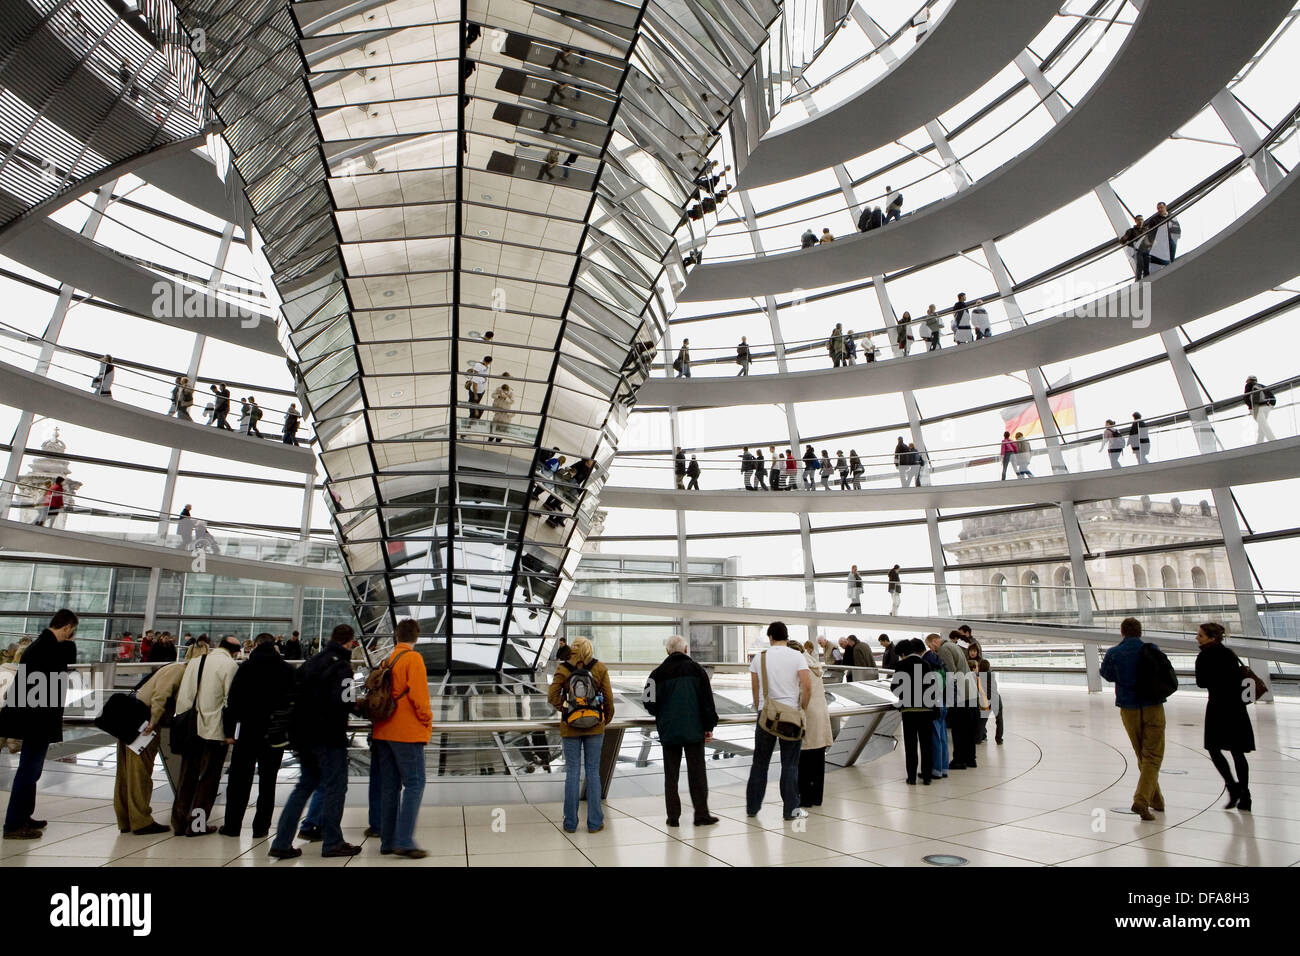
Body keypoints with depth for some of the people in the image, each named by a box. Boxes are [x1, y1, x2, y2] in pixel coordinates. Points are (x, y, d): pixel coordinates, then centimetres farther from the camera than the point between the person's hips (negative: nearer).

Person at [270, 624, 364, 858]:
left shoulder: (311, 663, 12)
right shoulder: (341, 666, -15)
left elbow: (295, 695, 16)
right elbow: (343, 702, -26)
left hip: (304, 735, 8)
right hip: (329, 737, -8)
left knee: (305, 785, 18)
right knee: (334, 787, 3)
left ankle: (282, 843, 17)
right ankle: (332, 843, 10)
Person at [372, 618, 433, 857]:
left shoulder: (387, 661, 13)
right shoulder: (413, 658, -9)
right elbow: (418, 694, -17)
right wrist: (427, 719, -6)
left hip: (384, 730, 7)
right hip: (408, 731, -7)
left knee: (390, 786, 11)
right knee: (414, 784, -5)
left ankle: (387, 841, 15)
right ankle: (404, 841, -11)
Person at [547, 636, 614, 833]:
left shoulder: (563, 669, -4)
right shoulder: (600, 668, -2)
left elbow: (552, 695, -10)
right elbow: (609, 698, -1)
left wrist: (563, 709, 3)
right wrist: (607, 719, 12)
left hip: (570, 728, 0)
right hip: (595, 728, 0)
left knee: (572, 773, 7)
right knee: (593, 772, 7)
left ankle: (571, 823, 14)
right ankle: (595, 823, 11)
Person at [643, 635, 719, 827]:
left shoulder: (658, 673, -1)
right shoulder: (697, 670, -1)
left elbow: (649, 702, -3)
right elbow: (707, 701, -2)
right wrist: (709, 727, 4)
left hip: (668, 732, 0)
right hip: (694, 730, 0)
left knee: (671, 774, 8)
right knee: (697, 773, 7)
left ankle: (673, 816, 10)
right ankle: (701, 814, 10)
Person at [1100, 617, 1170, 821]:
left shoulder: (1113, 653, -5)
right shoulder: (1152, 649, -5)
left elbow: (1107, 674, 9)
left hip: (1129, 710, 1)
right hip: (1153, 707, -1)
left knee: (1143, 756, 17)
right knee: (1153, 757, 1)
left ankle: (1156, 800, 27)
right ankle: (1141, 800, -14)